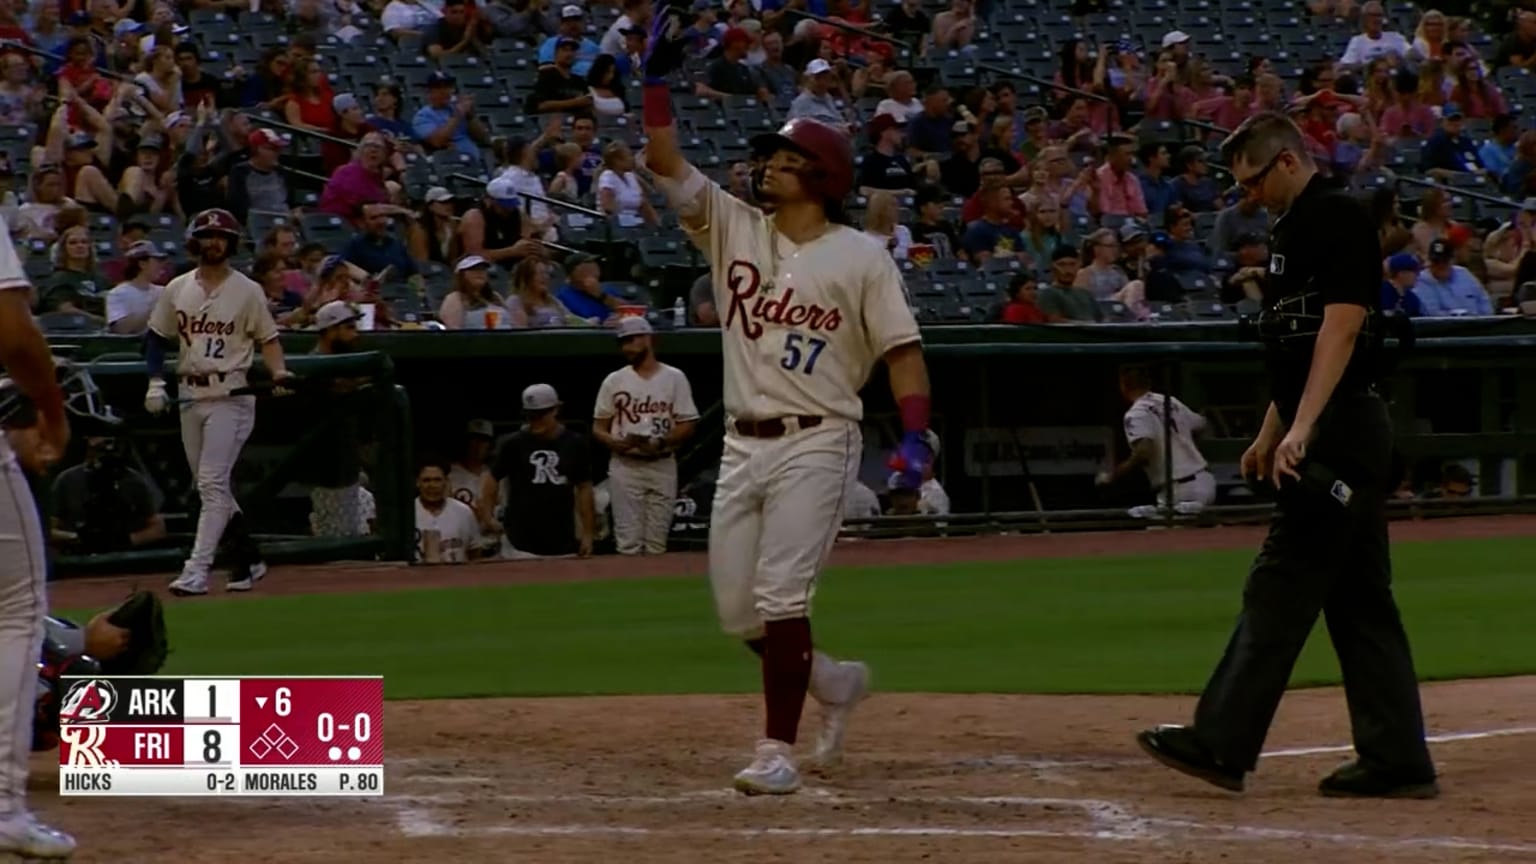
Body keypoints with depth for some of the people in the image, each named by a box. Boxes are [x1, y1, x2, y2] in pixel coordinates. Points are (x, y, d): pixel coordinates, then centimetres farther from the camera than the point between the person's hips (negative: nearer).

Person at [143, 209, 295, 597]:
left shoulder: (247, 291, -1)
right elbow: (156, 338, 15)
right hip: (190, 397, 5)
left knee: (213, 483, -14)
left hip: (231, 397, -5)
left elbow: (267, 339, 1)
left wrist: (278, 371, -18)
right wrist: (156, 382, 2)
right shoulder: (177, 289, 10)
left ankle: (196, 570, -19)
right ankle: (247, 559, 23)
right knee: (212, 487, 10)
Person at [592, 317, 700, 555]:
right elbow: (598, 428, 8)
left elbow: (687, 425, 1)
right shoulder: (614, 381, 7)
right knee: (628, 540, -5)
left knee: (657, 543, 1)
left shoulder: (674, 378, 4)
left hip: (662, 466, 0)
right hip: (625, 466, 0)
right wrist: (614, 442, -14)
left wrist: (661, 442, -16)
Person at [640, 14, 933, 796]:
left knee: (781, 596, -15)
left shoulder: (860, 256, -1)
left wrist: (915, 435, -17)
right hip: (742, 445, 5)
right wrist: (657, 83, -7)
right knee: (736, 611, 7)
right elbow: (666, 165, 3)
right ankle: (834, 681, 32)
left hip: (816, 444, -5)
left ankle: (778, 751, -10)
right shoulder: (732, 228, 9)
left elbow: (901, 349, -5)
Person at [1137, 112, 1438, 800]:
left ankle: (1222, 745, -11)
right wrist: (1270, 434, 26)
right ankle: (1396, 762, 10)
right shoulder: (1296, 228, 20)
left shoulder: (1339, 219, -11)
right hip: (1344, 437, 11)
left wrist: (1301, 427, -27)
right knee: (1358, 598, 9)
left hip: (1338, 428, -11)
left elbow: (1342, 325, -21)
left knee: (1282, 588, -10)